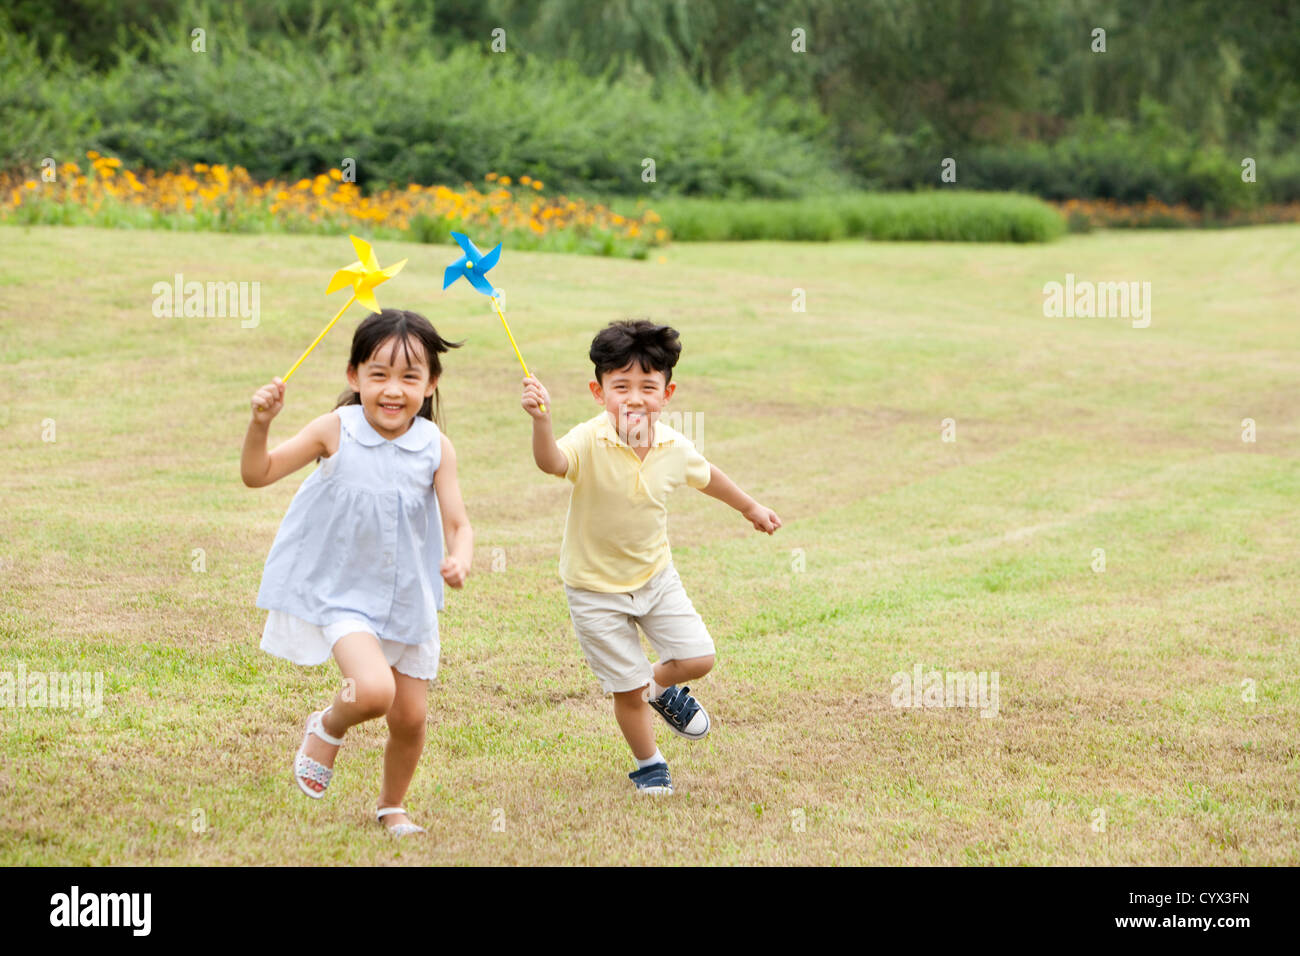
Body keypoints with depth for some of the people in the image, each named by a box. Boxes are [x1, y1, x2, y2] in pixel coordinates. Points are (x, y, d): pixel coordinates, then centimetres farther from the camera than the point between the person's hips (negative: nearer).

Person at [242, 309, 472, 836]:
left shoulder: (435, 448, -9)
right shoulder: (336, 431, -14)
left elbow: (458, 525, -7)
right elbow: (257, 475, -11)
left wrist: (459, 561, -29)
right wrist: (261, 423, -29)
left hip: (408, 596, 3)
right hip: (340, 592, -3)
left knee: (410, 718, 10)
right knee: (373, 690, -27)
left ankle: (392, 806, 40)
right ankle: (327, 727, 10)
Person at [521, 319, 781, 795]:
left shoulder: (675, 448, -13)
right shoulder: (590, 442, -28)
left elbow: (706, 476, 10)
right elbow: (552, 462, -51)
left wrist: (750, 508, 26)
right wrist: (541, 420, -71)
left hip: (654, 573, 4)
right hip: (595, 587, -4)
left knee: (698, 658, 3)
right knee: (628, 688, 5)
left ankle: (662, 687, 39)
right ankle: (649, 764, 33)